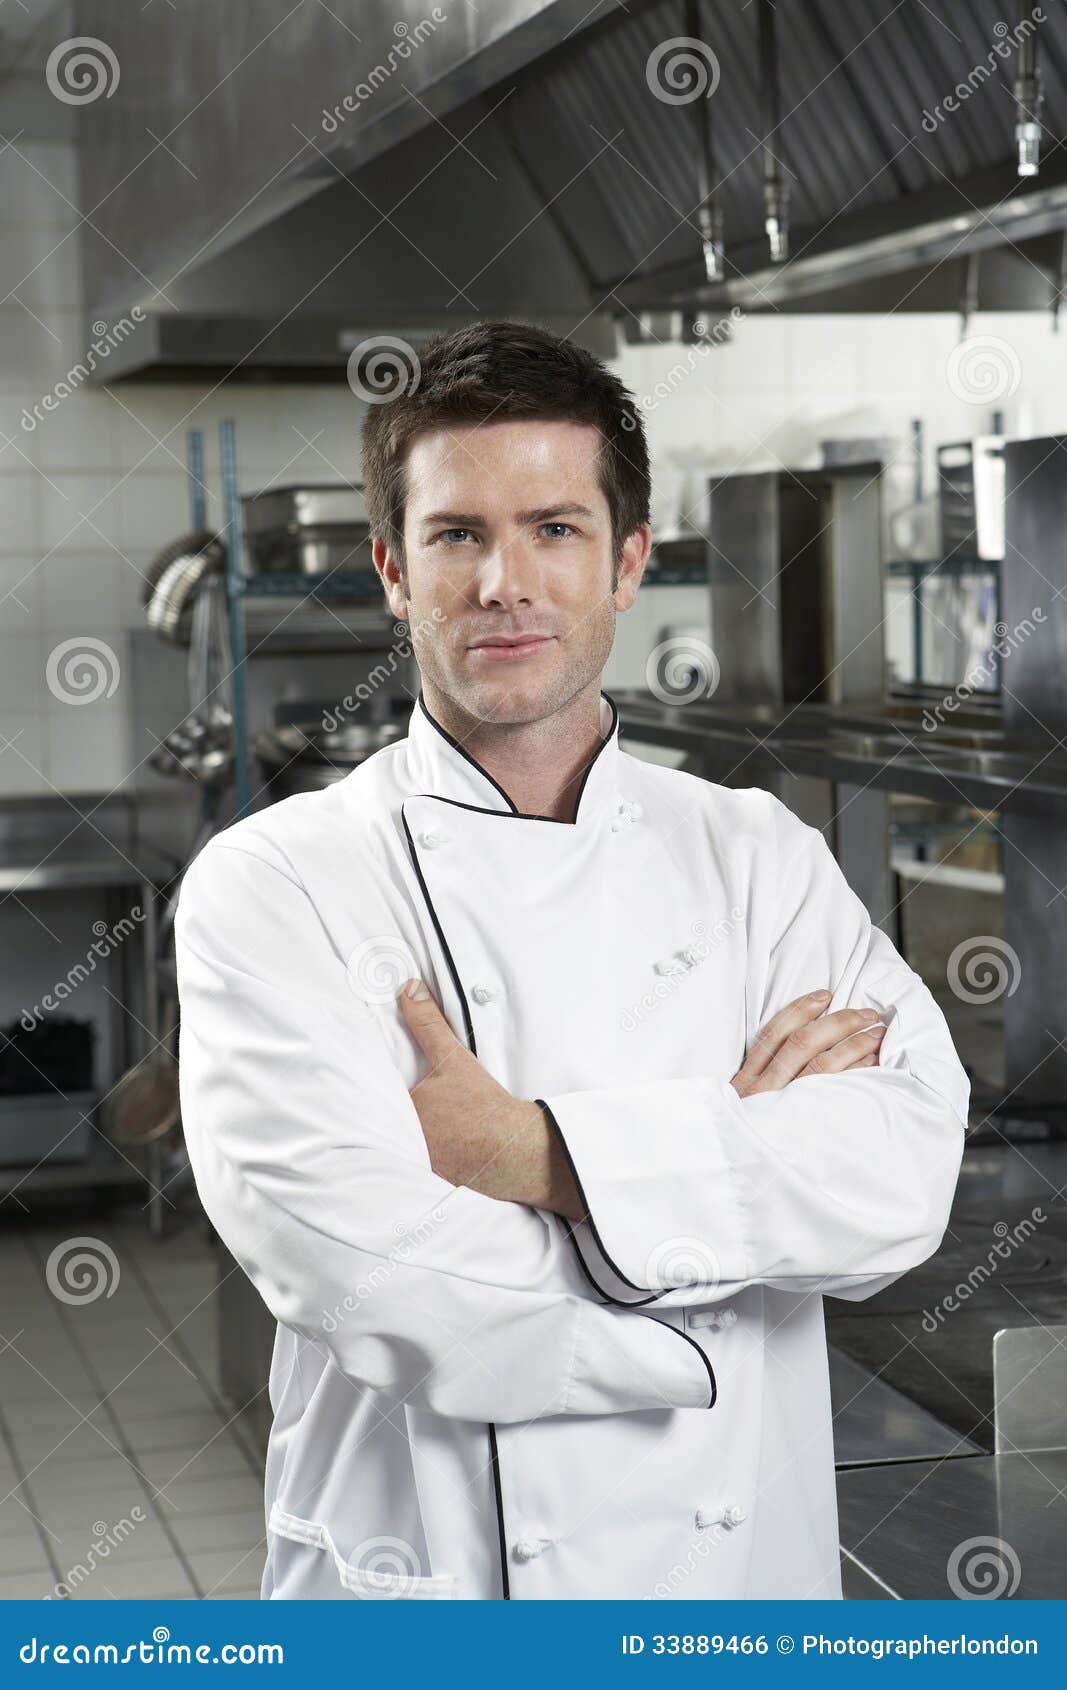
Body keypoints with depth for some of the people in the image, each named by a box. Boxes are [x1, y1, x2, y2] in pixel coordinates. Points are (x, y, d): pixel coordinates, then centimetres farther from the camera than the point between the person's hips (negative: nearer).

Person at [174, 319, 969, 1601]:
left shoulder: (758, 858, 0)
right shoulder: (270, 885, -9)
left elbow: (903, 1178, -14)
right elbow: (366, 1275, -22)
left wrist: (532, 1151, -22)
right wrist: (746, 1144, -14)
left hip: (738, 1563, 3)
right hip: (419, 1572, -3)